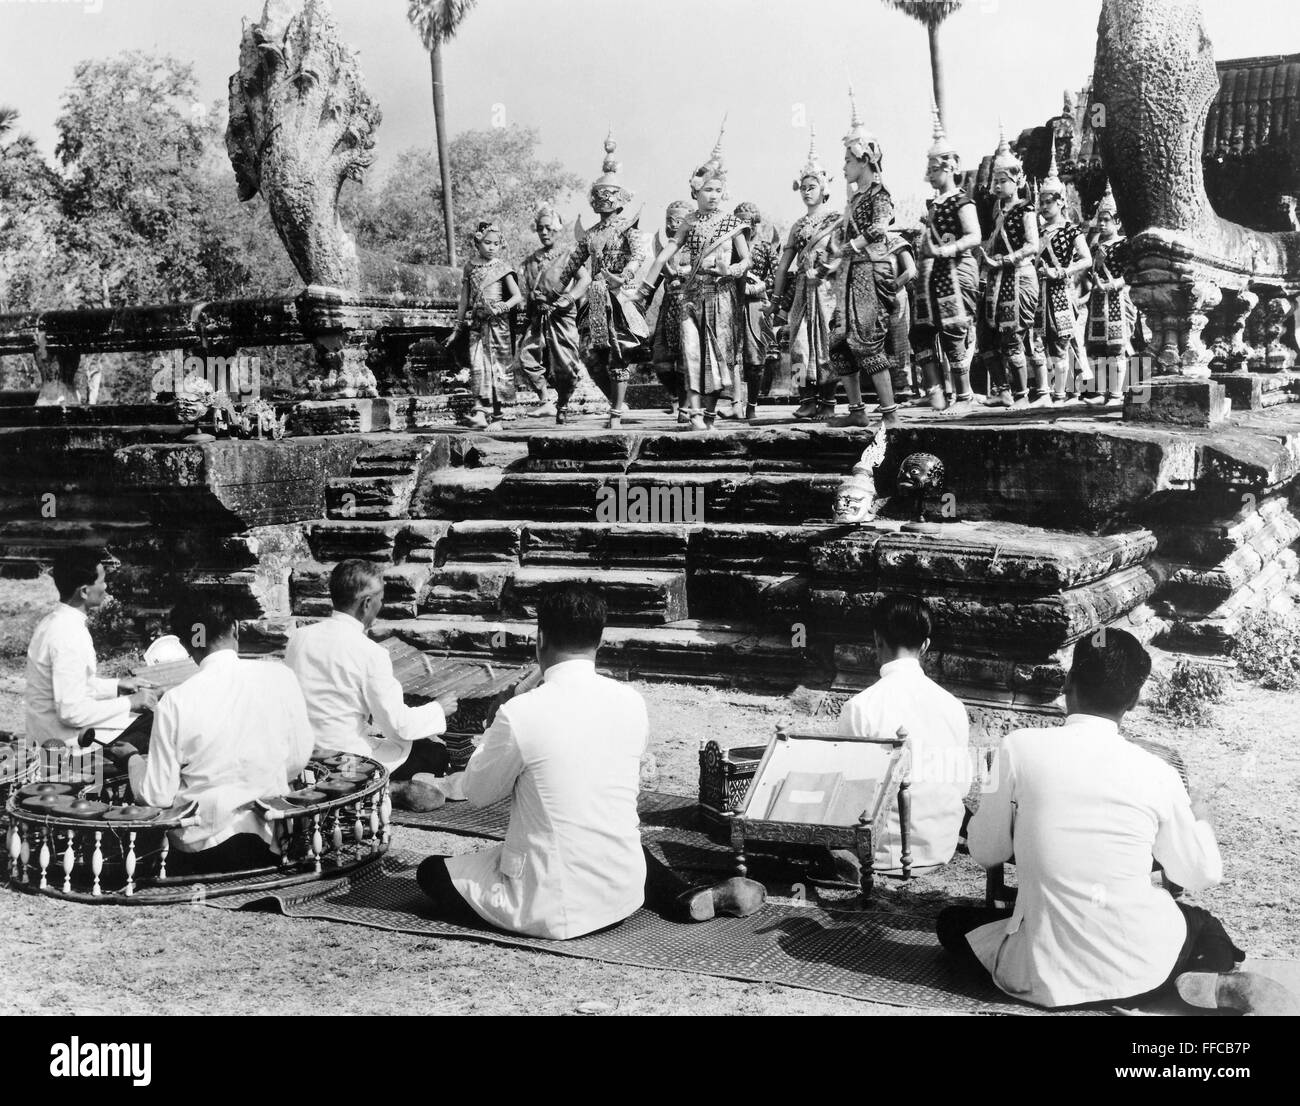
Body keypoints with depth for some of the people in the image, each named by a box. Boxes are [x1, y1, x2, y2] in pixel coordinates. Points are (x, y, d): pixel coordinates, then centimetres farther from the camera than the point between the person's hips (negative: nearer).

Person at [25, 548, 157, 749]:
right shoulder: (69, 637, -25)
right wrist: (129, 703, -18)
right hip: (67, 738, -10)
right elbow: (71, 712, -26)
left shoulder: (53, 621, 6)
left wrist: (116, 686, 11)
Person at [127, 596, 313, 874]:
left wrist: (135, 762, 14)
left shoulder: (175, 702, -12)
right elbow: (298, 760, 3)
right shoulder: (279, 676, -7)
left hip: (201, 849, -2)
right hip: (269, 841, 2)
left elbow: (158, 796, -6)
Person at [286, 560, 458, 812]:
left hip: (301, 757, 7)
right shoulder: (370, 653, -19)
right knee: (437, 752, 9)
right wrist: (439, 710, 2)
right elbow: (398, 724, -16)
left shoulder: (298, 637, 1)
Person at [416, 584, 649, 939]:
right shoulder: (631, 702, -6)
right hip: (626, 894, 7)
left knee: (431, 870, 13)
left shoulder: (520, 714, -21)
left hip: (557, 908, -7)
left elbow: (477, 793, -4)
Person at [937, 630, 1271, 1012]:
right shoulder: (1157, 773, -7)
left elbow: (985, 851, 1)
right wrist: (1198, 819, 28)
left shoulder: (1021, 747, -10)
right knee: (1203, 925, 36)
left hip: (1043, 977, -3)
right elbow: (1200, 876, 8)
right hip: (1139, 972, 4)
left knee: (952, 922, 26)